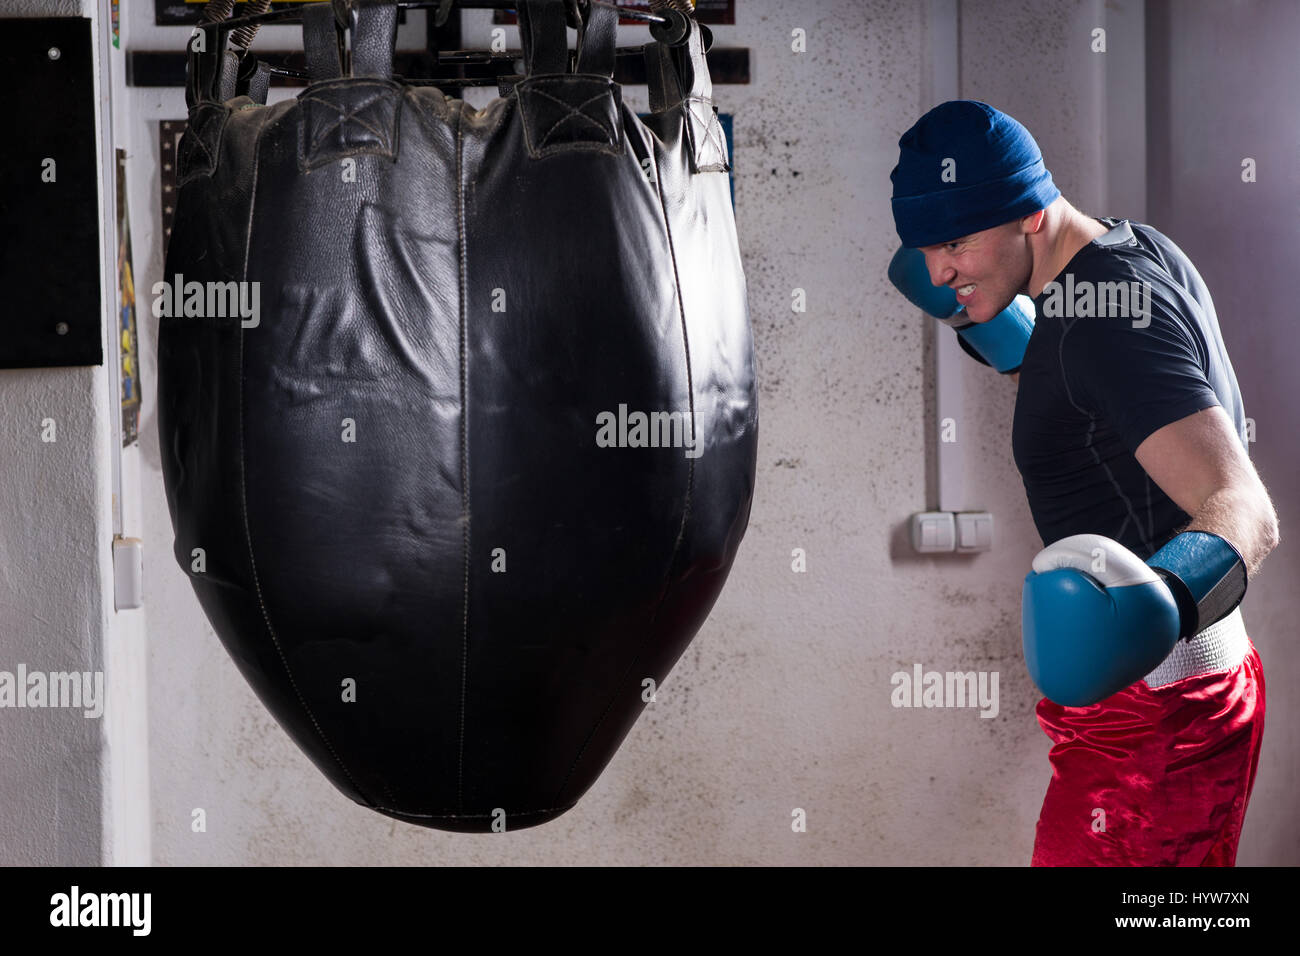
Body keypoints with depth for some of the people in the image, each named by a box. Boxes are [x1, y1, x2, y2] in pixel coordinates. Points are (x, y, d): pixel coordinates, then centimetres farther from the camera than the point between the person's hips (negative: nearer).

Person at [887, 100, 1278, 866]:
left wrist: (1163, 596, -51)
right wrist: (1007, 343, 13)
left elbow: (1246, 510, -32)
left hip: (1151, 718, -10)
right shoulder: (1141, 251, 7)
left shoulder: (1105, 318, -23)